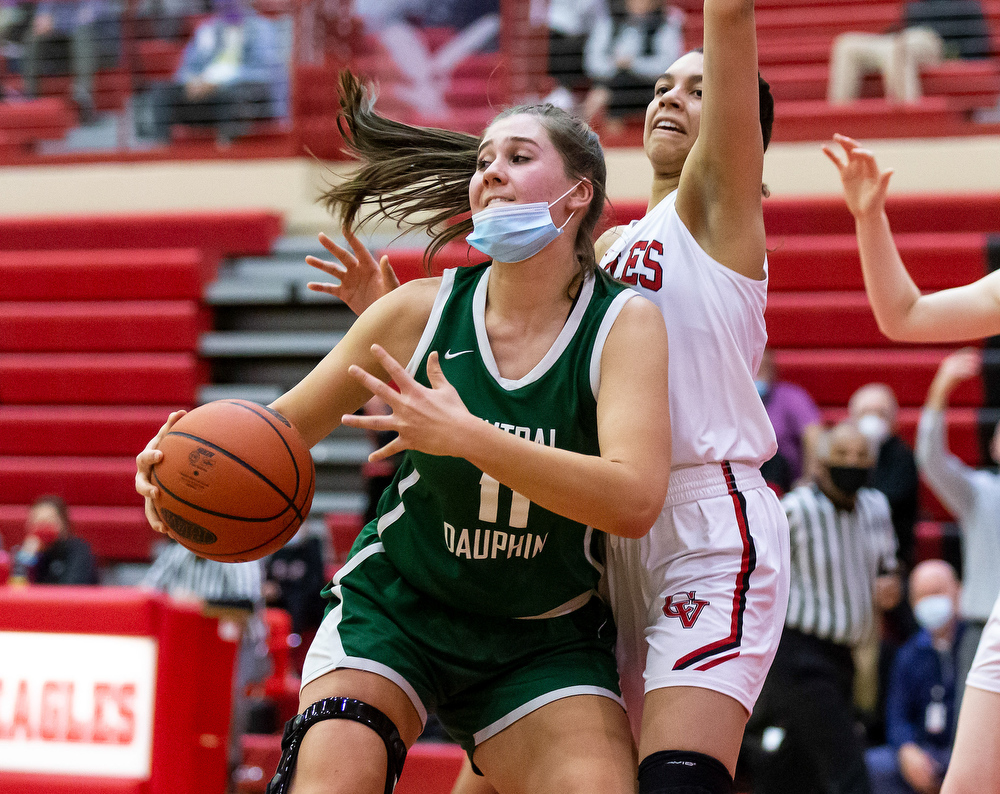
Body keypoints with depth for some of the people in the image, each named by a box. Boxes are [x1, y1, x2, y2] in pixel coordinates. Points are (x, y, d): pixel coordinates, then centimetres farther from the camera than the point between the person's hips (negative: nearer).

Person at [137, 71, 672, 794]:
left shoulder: (625, 322, -14)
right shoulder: (421, 309, -9)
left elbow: (635, 500, -29)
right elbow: (284, 424, 2)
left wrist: (468, 437, -40)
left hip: (544, 640, 0)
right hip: (396, 607, 1)